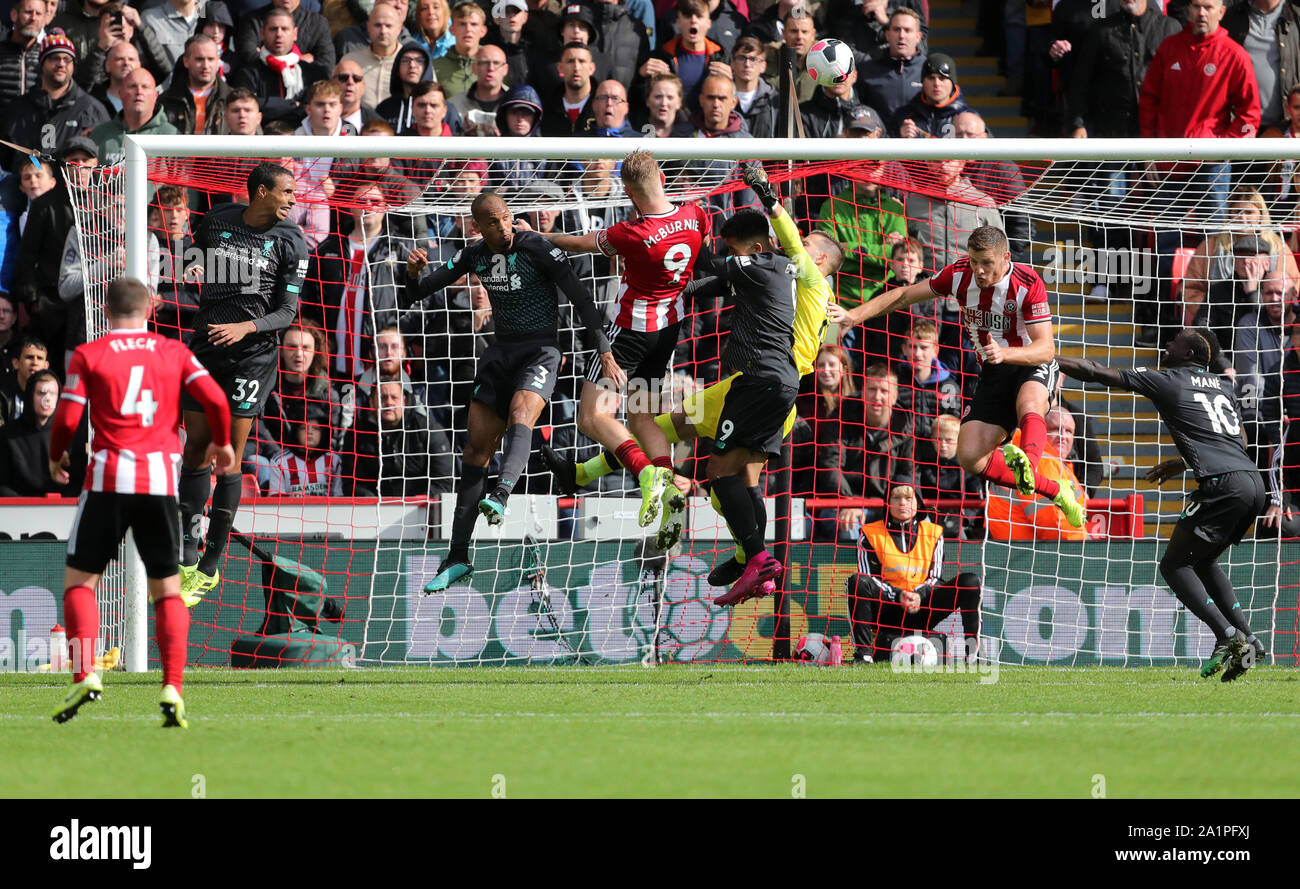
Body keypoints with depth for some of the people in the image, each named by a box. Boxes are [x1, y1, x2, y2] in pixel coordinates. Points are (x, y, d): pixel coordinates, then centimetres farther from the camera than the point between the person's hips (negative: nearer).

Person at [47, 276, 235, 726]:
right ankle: (173, 690, -4)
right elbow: (215, 399, 1)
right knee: (167, 589, 9)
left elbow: (68, 418, -2)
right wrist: (221, 443, 20)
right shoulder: (174, 352, 10)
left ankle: (85, 674, -12)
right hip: (160, 479, 2)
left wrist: (56, 457, 18)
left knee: (79, 580, 8)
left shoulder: (88, 355, 4)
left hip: (109, 476, -2)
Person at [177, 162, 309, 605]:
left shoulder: (290, 242, -4)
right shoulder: (217, 219, 4)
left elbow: (288, 311, -7)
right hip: (205, 346, 3)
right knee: (196, 446, 4)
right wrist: (192, 271, 7)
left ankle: (210, 568, 0)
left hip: (253, 353, -3)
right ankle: (187, 558, 12)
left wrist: (246, 327, -21)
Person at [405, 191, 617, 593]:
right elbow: (415, 294, 10)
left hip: (540, 352, -5)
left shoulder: (536, 248, -12)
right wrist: (413, 273, -15)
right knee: (476, 450, 1)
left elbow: (581, 298, -12)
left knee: (520, 419, -34)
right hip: (501, 355, 5)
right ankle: (457, 558, 4)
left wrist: (604, 352, -17)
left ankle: (500, 498, -59)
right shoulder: (474, 255, 5)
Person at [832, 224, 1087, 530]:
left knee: (1029, 407, -41)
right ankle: (1054, 492, -9)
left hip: (1031, 366, -5)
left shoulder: (1028, 284, -21)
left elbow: (1046, 349, -26)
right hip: (992, 373, 5)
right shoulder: (959, 275, -8)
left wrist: (1004, 353, -44)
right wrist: (854, 315, -7)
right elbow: (905, 295, 3)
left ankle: (1027, 464, -69)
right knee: (970, 457, -15)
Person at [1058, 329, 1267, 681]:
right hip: (1254, 483, 7)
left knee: (1175, 565, 2)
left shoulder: (1167, 381, 7)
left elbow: (1095, 372, 10)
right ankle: (1247, 639, 13)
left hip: (1223, 484, -7)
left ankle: (1229, 638, -14)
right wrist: (1180, 464, 39)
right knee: (1203, 561, 24)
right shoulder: (1224, 386, 25)